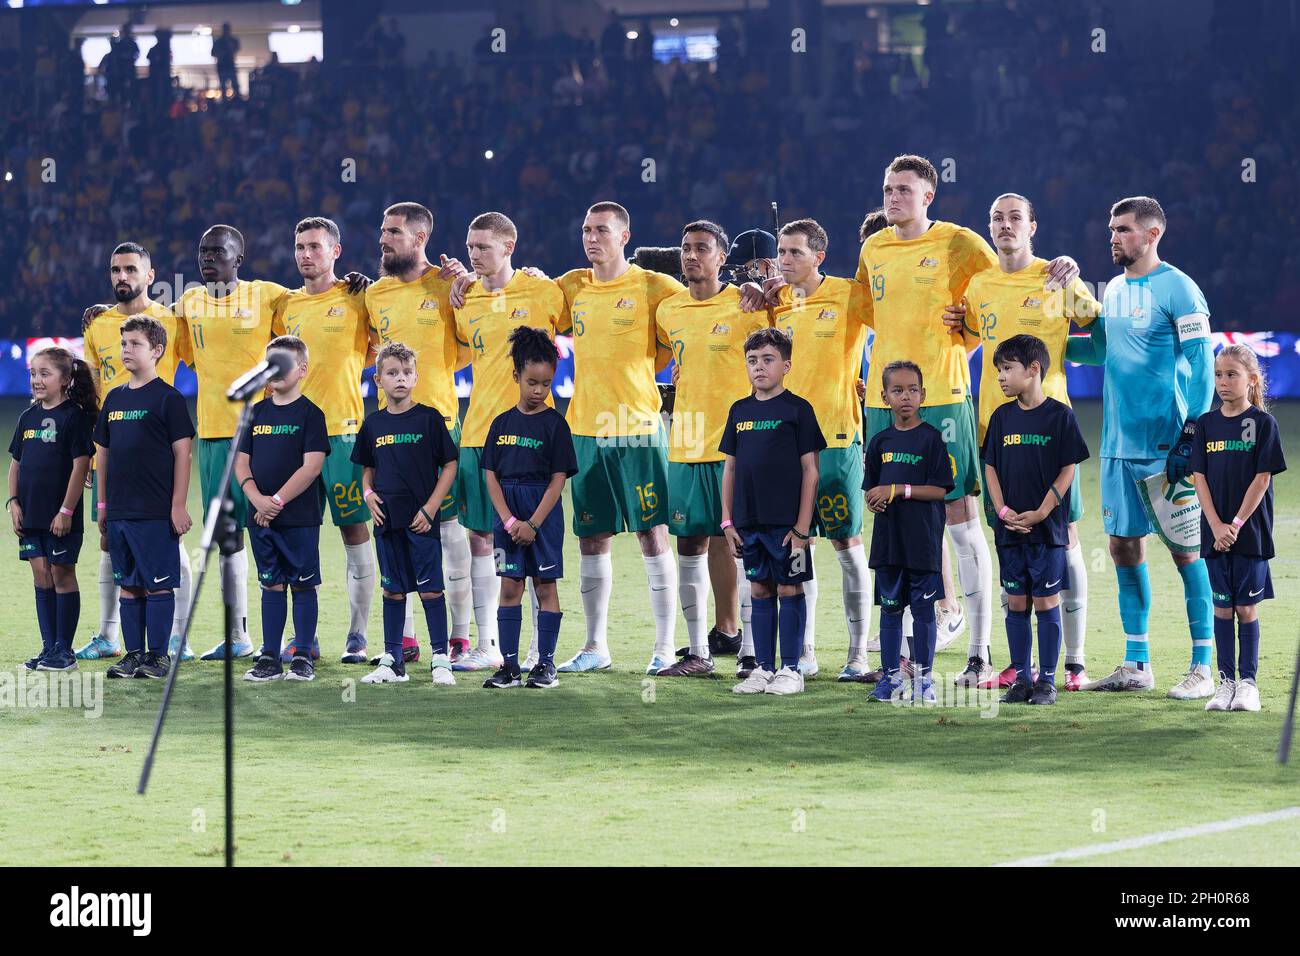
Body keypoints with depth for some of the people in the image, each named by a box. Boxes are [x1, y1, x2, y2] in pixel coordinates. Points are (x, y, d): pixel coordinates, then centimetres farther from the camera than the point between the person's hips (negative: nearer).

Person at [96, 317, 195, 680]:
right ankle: (134, 654, 14)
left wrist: (178, 504, -11)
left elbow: (182, 453, -7)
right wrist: (102, 503, 15)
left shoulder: (167, 398, -5)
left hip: (155, 513, -6)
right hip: (119, 510, 6)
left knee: (158, 584, -3)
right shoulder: (115, 398, 13)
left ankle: (158, 656, 1)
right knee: (129, 585, 9)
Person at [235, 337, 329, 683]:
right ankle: (270, 658, 11)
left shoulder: (310, 413, -5)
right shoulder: (257, 412, 10)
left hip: (299, 518, -5)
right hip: (261, 517, 5)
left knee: (303, 585, 1)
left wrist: (277, 501, -15)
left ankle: (303, 658, 6)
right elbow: (242, 462, 8)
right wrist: (256, 498, -10)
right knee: (271, 585, 9)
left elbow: (312, 466, -12)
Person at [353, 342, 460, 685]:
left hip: (421, 519, -4)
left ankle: (440, 660, 3)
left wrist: (430, 508, -9)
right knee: (392, 591, 9)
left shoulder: (429, 418, -4)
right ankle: (392, 661, 13)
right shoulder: (373, 424, 8)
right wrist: (369, 494, -2)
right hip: (387, 519, 4)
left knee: (430, 589, -3)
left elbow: (449, 466, -2)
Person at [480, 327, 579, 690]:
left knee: (545, 587, 2)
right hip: (507, 514, 3)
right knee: (510, 588, 4)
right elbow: (491, 476, 3)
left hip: (543, 514, -3)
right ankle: (509, 666, 7)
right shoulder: (502, 423, 5)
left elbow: (558, 480, -7)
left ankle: (546, 664, 6)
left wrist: (532, 524, -13)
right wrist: (509, 521, -9)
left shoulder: (554, 424, -4)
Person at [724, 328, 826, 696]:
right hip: (749, 521, 5)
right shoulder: (740, 411, 10)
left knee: (789, 589, 0)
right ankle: (763, 668, 16)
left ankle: (790, 670, 5)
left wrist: (802, 527, -10)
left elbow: (810, 469, -6)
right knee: (759, 590, 10)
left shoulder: (797, 409, -4)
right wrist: (727, 520, 9)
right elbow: (730, 467, 15)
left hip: (787, 521, -5)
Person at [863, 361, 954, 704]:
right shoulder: (880, 441, 8)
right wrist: (874, 501, -9)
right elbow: (872, 489, 14)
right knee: (890, 608, 9)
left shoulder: (931, 438, -5)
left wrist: (898, 490, -17)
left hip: (923, 540, -4)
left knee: (923, 608, 0)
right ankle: (891, 676, 16)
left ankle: (923, 677, 8)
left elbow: (939, 489, -10)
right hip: (888, 538, 4)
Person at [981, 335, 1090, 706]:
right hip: (1009, 529, 4)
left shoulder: (1059, 415, -5)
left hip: (1047, 527, -4)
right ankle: (1021, 678, 14)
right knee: (1016, 603, 7)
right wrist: (1002, 510, -6)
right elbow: (991, 467, 9)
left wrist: (1040, 513, -13)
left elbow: (1068, 470, -6)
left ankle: (1047, 681, 5)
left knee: (1047, 602, -1)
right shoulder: (1002, 417, 7)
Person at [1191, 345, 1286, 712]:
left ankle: (1247, 682, 5)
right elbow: (1200, 477, 3)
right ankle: (1226, 681, 10)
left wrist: (1237, 525, -13)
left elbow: (1262, 478, -8)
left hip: (1251, 530, -3)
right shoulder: (1207, 424, 6)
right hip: (1215, 530, 3)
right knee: (1222, 606, 5)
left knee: (1246, 607, -1)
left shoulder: (1263, 423, -4)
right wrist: (1216, 526, -8)